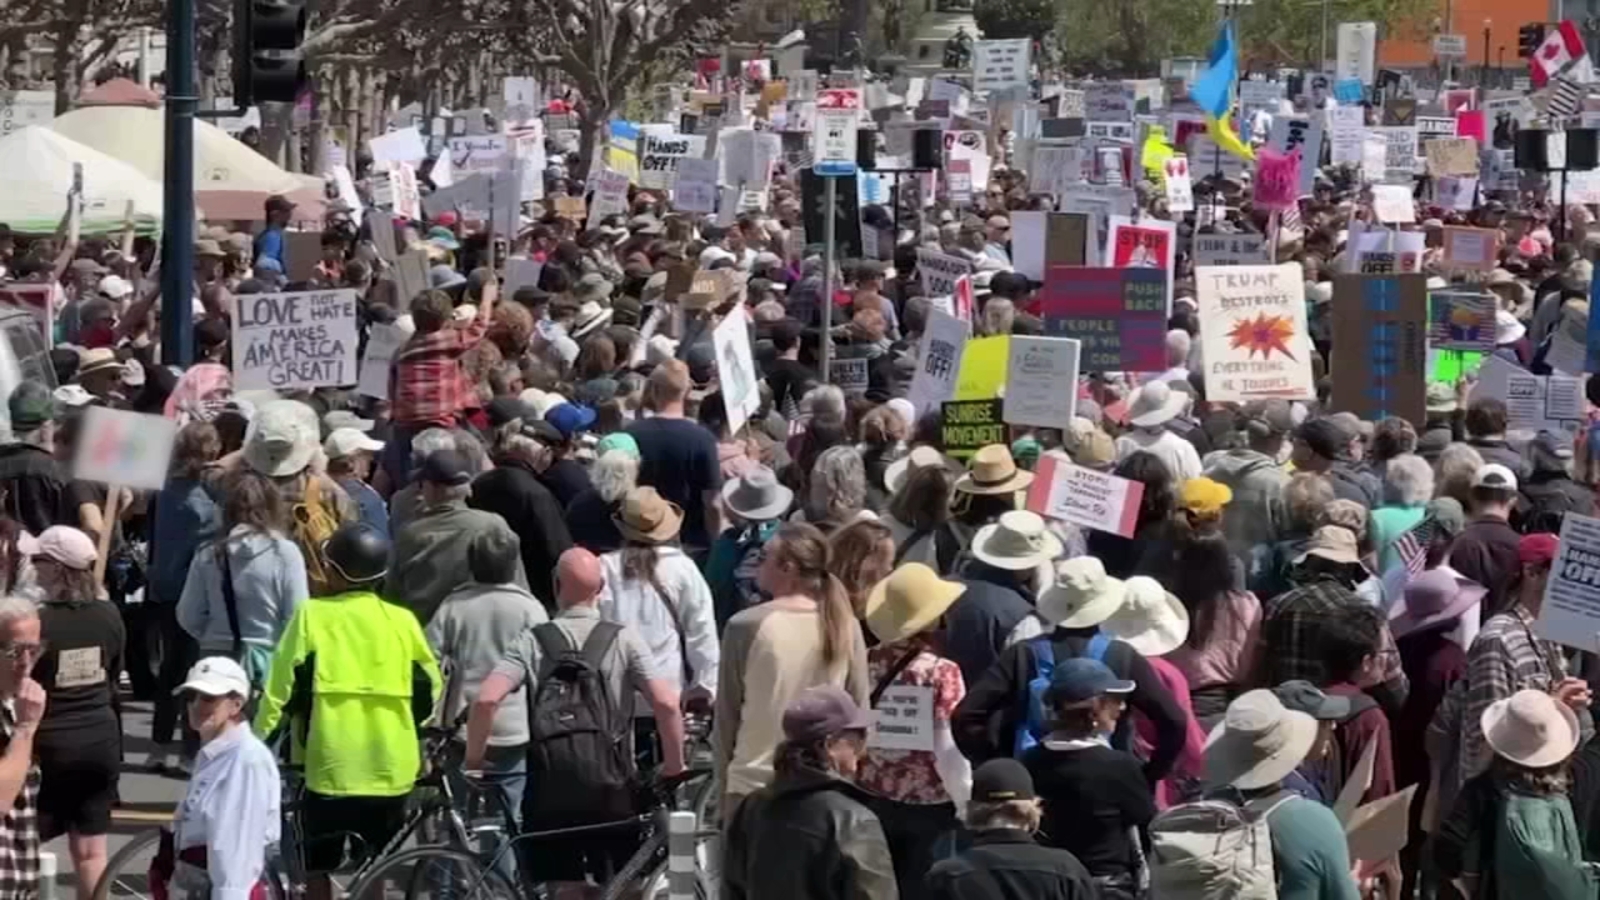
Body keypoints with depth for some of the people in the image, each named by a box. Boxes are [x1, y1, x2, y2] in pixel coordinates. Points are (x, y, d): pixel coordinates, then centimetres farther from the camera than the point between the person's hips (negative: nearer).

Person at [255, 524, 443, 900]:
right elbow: (430, 689, 8)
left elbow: (281, 686, -7)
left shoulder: (311, 615, -5)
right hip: (389, 765, 2)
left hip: (330, 763, -2)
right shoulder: (402, 621, 2)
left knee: (318, 865, 9)